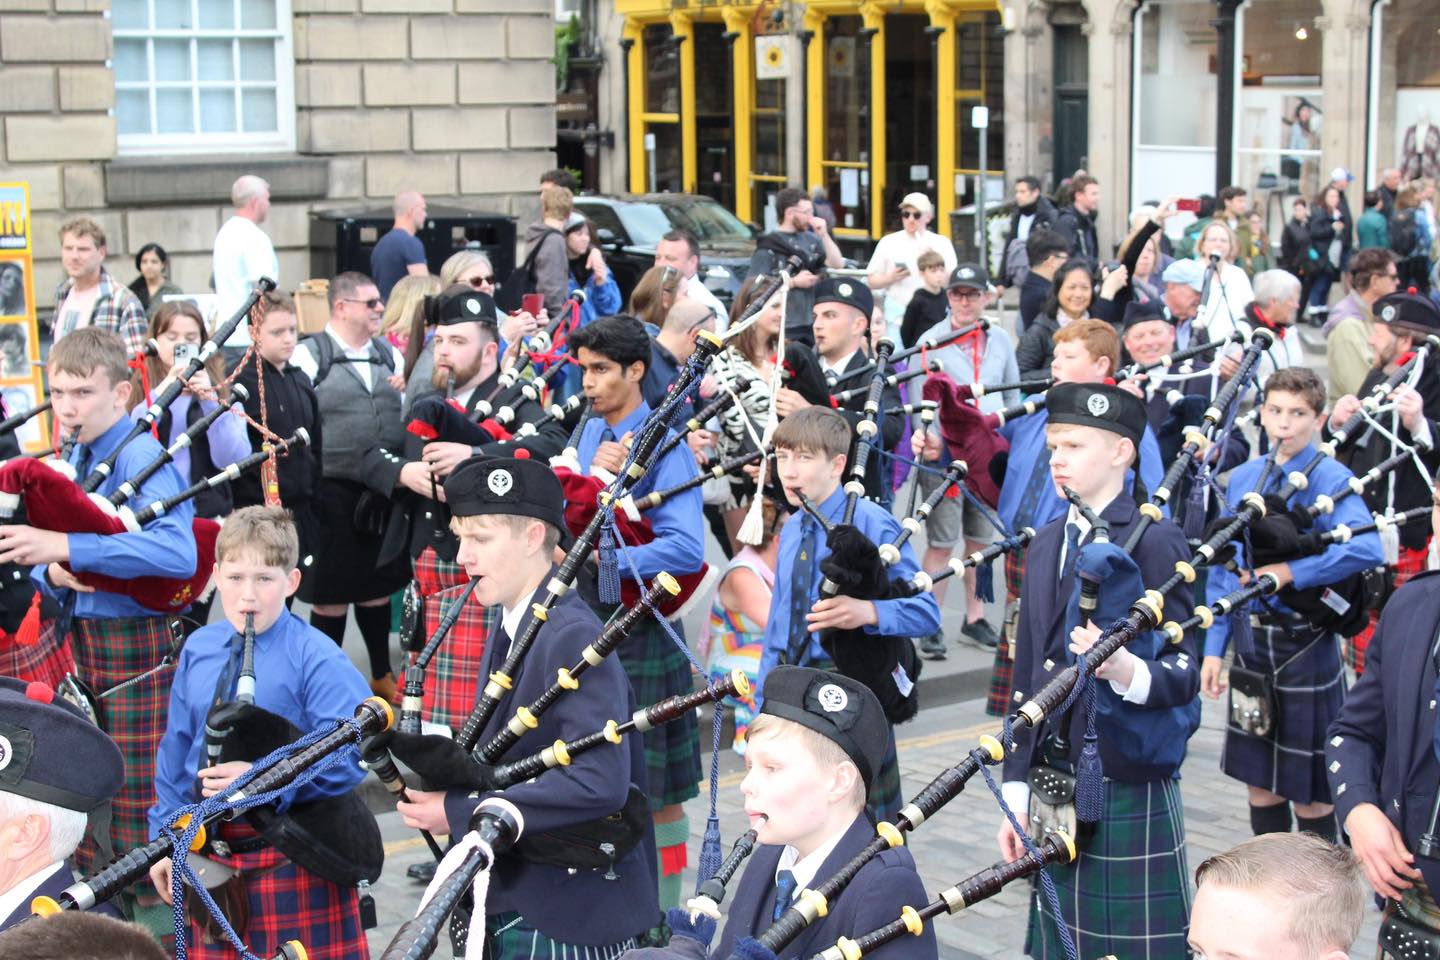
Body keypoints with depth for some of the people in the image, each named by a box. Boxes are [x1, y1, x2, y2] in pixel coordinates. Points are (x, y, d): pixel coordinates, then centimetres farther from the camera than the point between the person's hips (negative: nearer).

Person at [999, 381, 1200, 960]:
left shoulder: (1156, 543, -9)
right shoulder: (1046, 545, 12)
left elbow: (1185, 671, -13)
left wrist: (1126, 670, -34)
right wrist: (1017, 789, 11)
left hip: (1131, 797, -6)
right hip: (1055, 785, 6)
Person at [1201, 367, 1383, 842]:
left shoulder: (1332, 481, -10)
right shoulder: (1243, 478, 6)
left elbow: (1368, 549, -28)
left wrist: (1290, 571, -24)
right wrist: (1214, 646, 6)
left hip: (1306, 646, -5)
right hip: (1250, 642, 5)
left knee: (1311, 793, 4)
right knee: (1261, 783, 14)